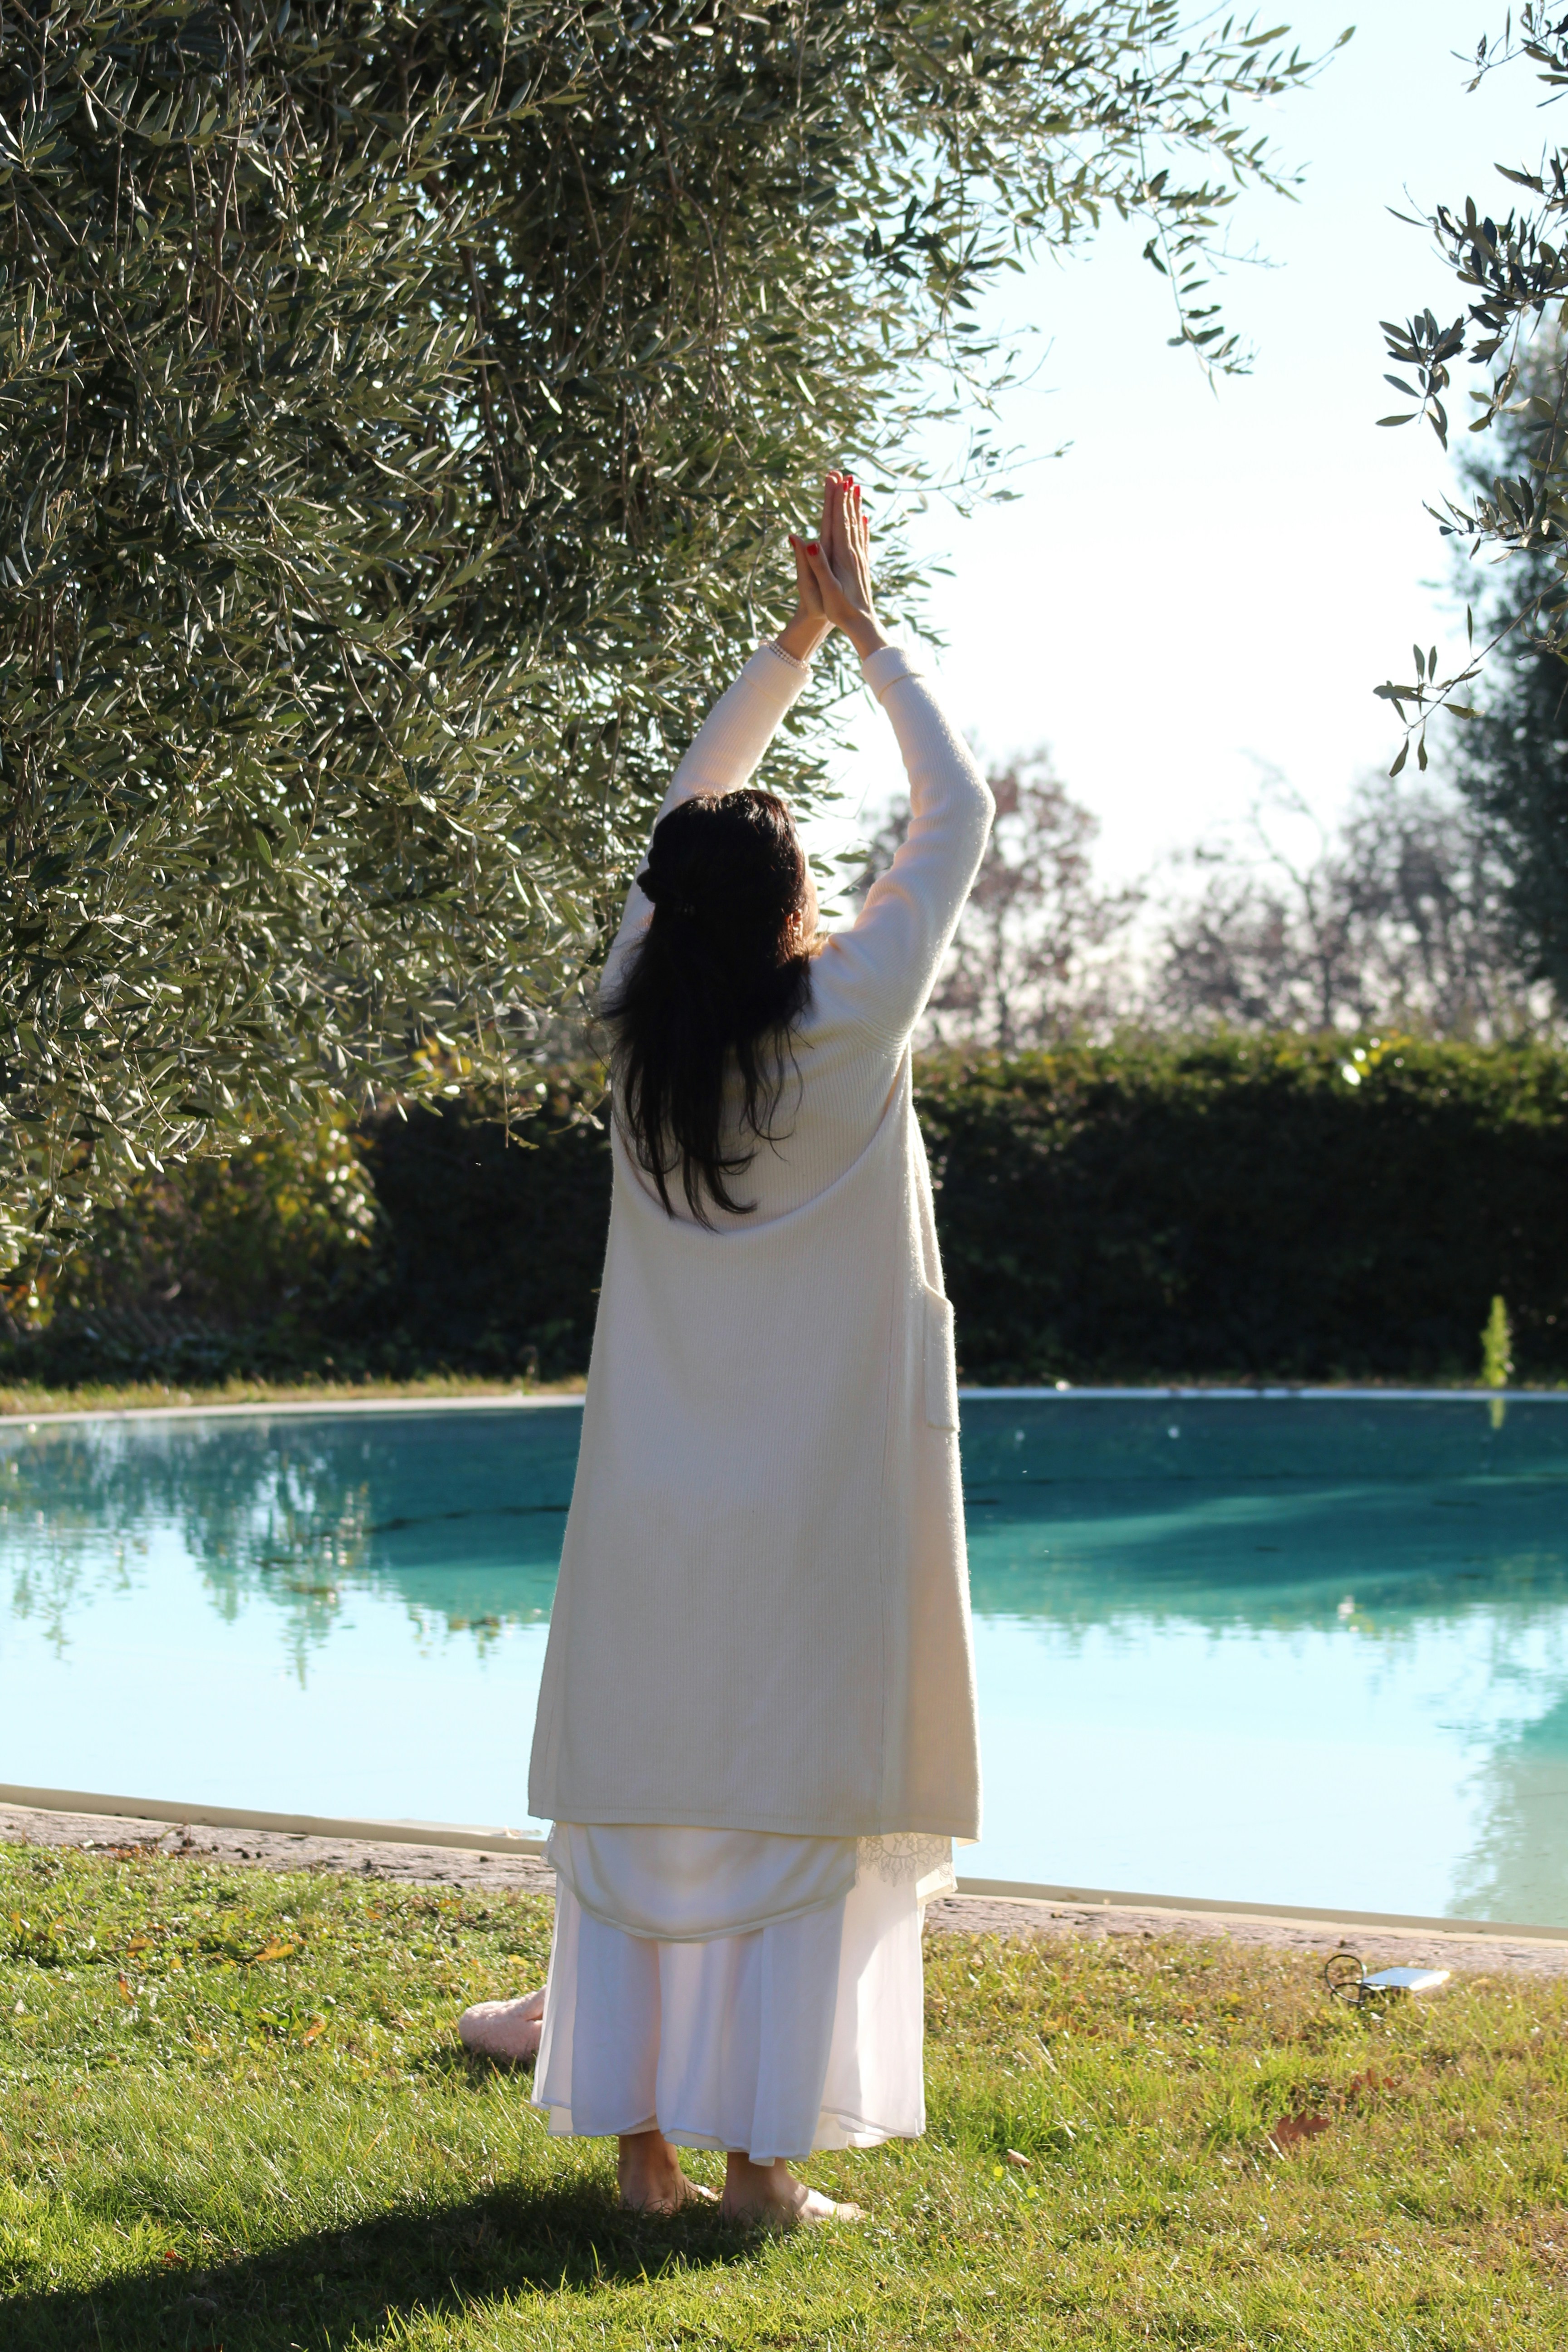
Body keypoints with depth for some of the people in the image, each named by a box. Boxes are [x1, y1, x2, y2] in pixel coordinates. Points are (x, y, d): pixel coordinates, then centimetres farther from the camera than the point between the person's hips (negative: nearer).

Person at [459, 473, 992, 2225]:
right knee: (799, 1802, 1)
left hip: (657, 1504, 4)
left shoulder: (643, 1019, -1)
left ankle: (639, 2135, 11)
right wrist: (863, 631, 11)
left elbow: (691, 806, 15)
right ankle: (758, 2151, 1)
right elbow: (957, 812, 3)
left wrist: (797, 640, 19)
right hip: (820, 1495, -4)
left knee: (646, 1795, 7)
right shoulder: (850, 1020, -11)